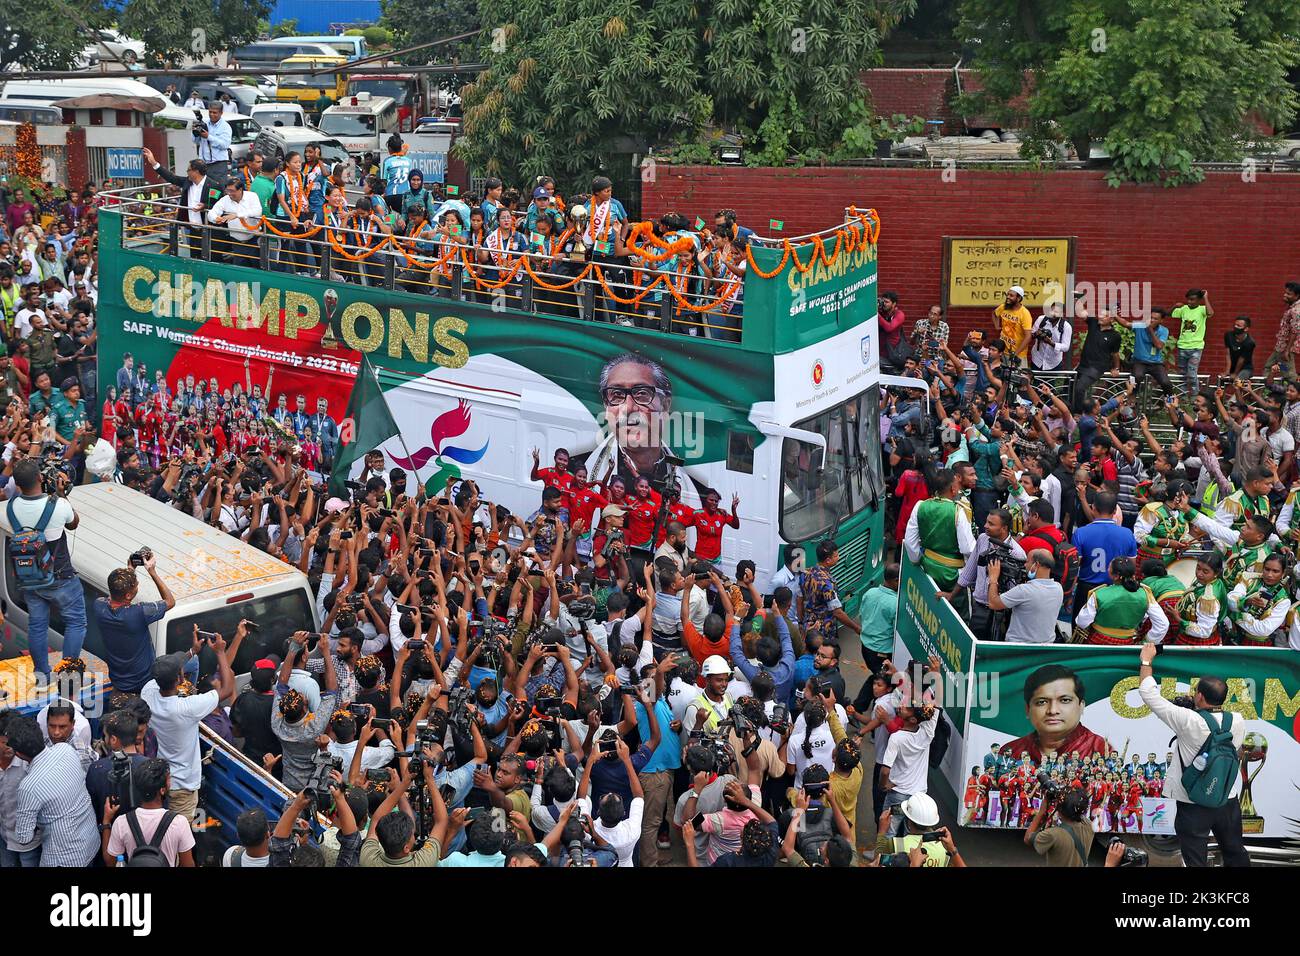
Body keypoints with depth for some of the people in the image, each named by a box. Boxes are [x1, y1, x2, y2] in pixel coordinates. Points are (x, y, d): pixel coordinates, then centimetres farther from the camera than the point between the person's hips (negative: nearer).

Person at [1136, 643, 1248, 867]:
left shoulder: (1189, 721, -19)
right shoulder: (1238, 722, -6)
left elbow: (1149, 694, -13)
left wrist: (1146, 661, 0)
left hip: (1193, 806, -4)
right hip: (1229, 802, 4)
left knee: (1196, 861, 2)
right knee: (1236, 856, 19)